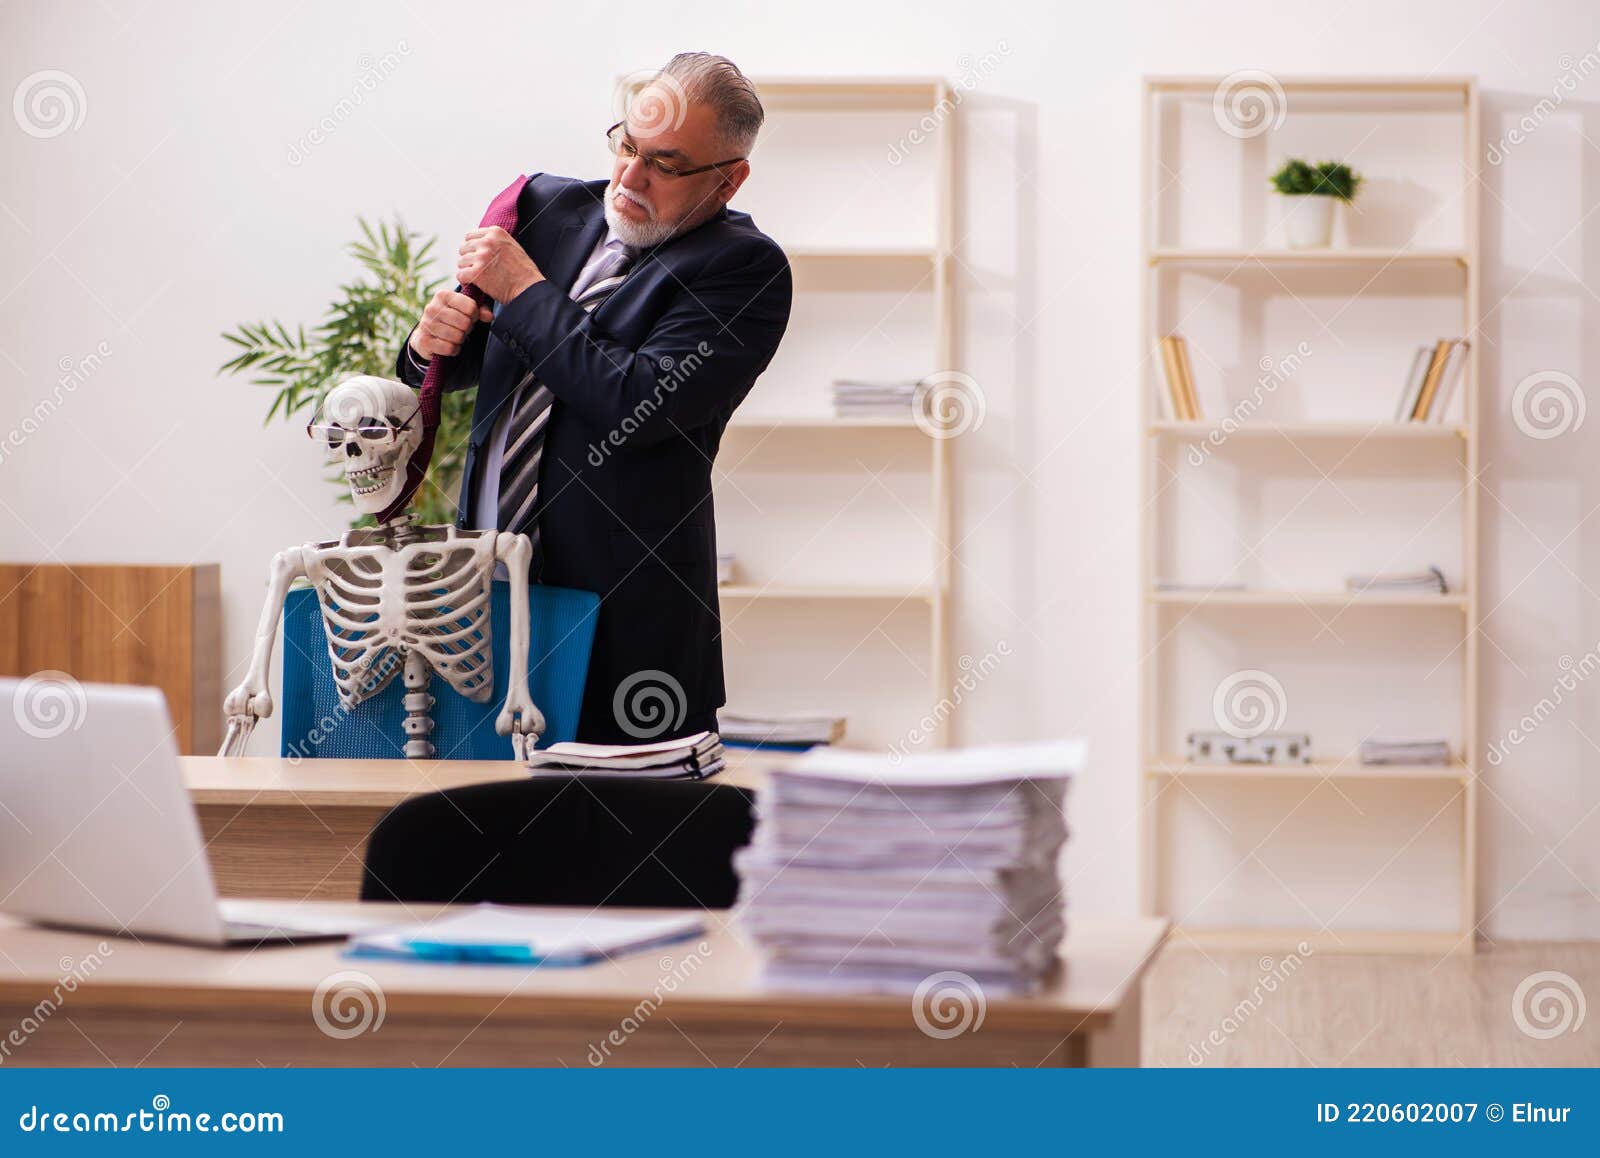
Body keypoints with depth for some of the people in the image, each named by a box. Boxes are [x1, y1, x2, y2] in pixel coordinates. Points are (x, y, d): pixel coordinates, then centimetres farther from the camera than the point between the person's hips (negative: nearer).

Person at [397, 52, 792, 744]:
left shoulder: (746, 268, -11)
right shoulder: (547, 207, 8)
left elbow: (635, 407, -24)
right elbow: (470, 361, 20)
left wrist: (525, 290, -14)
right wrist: (432, 342, -5)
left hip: (624, 613, -5)